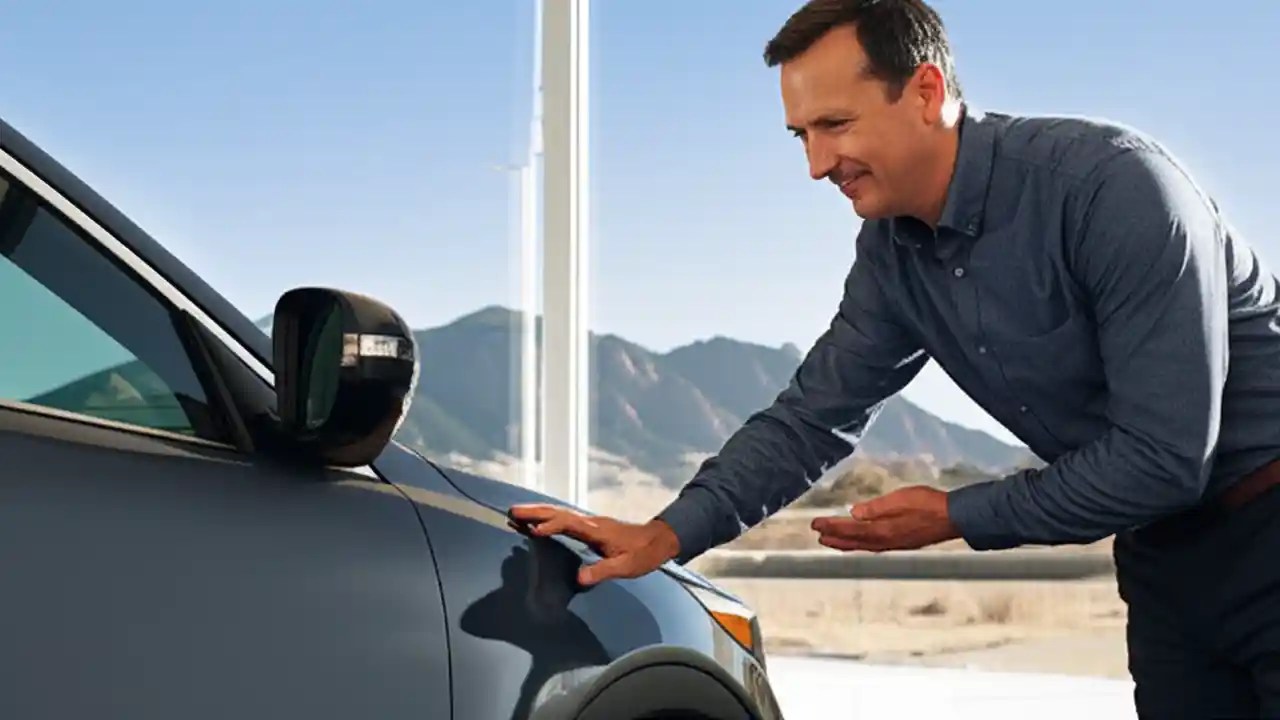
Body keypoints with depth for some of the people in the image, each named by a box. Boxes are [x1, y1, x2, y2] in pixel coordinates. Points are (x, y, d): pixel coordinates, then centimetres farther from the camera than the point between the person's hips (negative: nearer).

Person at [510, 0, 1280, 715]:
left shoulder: (1111, 181, -25)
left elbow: (1166, 456, -25)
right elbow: (812, 416, 5)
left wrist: (960, 517, -16)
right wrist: (669, 533, -7)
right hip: (1166, 559, 6)